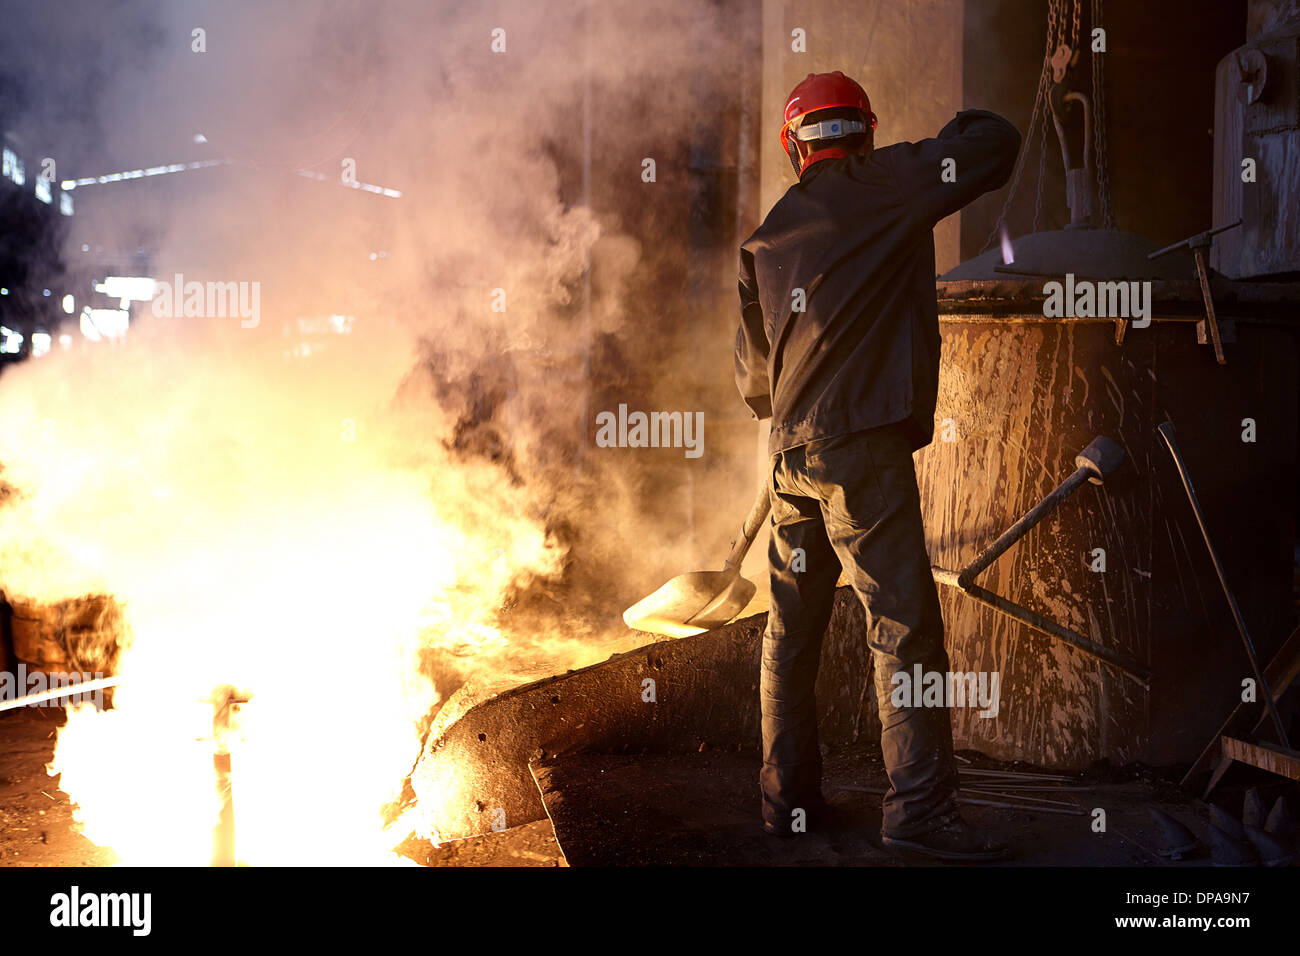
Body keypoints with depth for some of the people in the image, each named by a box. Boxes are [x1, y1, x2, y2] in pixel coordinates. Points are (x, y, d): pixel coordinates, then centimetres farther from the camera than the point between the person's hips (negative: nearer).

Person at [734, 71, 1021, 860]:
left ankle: (788, 794, 18)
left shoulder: (768, 236, 14)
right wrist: (958, 131, 19)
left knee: (793, 626, 12)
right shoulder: (885, 186, -3)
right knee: (904, 624, -6)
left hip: (791, 453, 7)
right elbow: (999, 144, -2)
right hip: (864, 447, -7)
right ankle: (920, 808, -7)